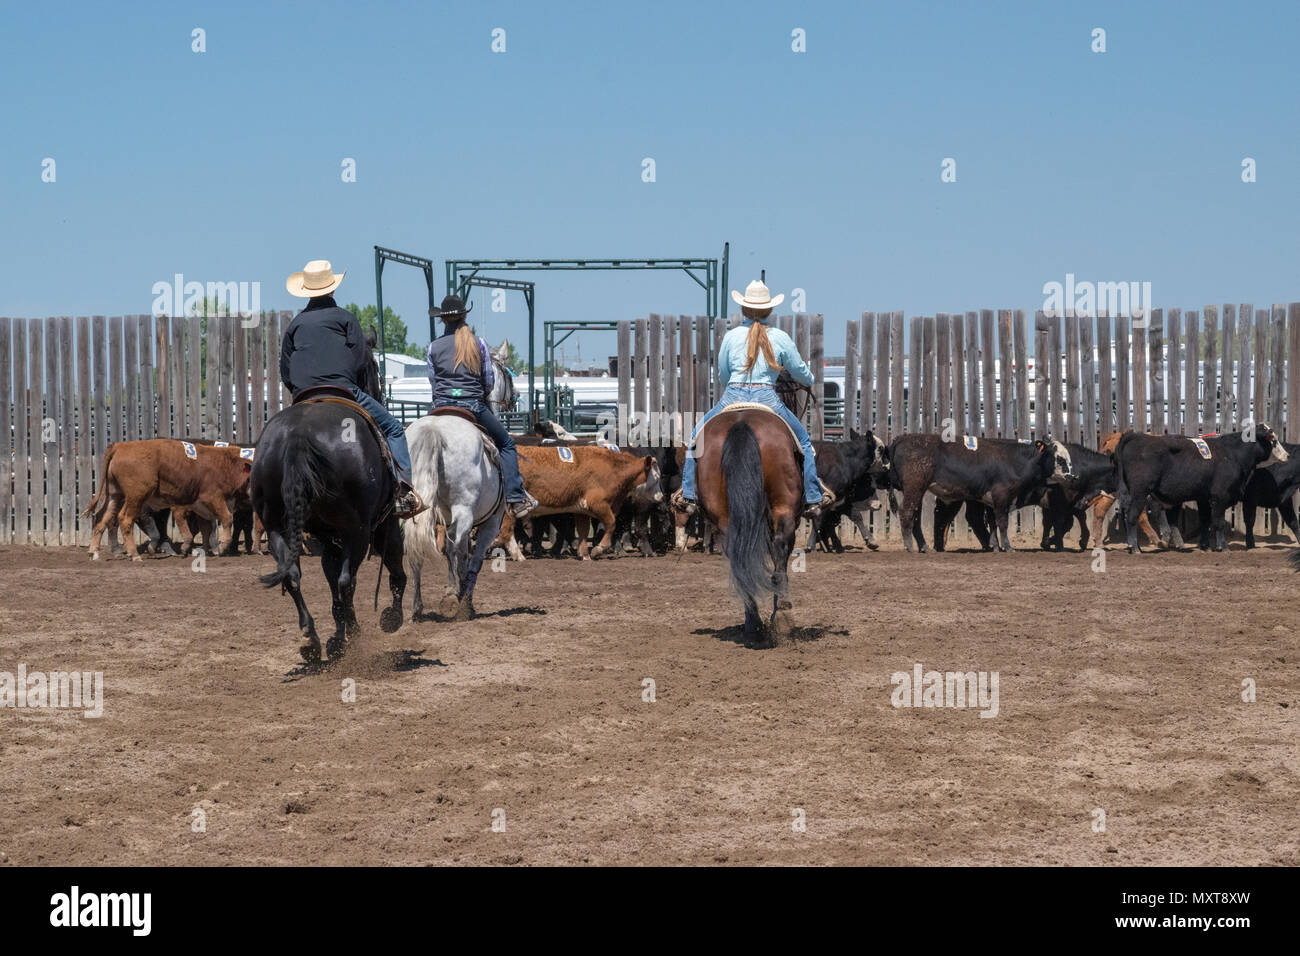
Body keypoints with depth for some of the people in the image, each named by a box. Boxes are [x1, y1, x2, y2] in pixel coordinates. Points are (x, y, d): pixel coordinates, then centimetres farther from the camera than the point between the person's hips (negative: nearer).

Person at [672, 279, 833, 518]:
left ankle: (688, 496, 17)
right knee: (803, 441, 21)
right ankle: (813, 500, 17)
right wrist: (810, 380, 39)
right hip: (768, 400, 0)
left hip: (733, 399, 0)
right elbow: (801, 373, 15)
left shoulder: (731, 336, 5)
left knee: (698, 437, 23)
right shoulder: (780, 338, 4)